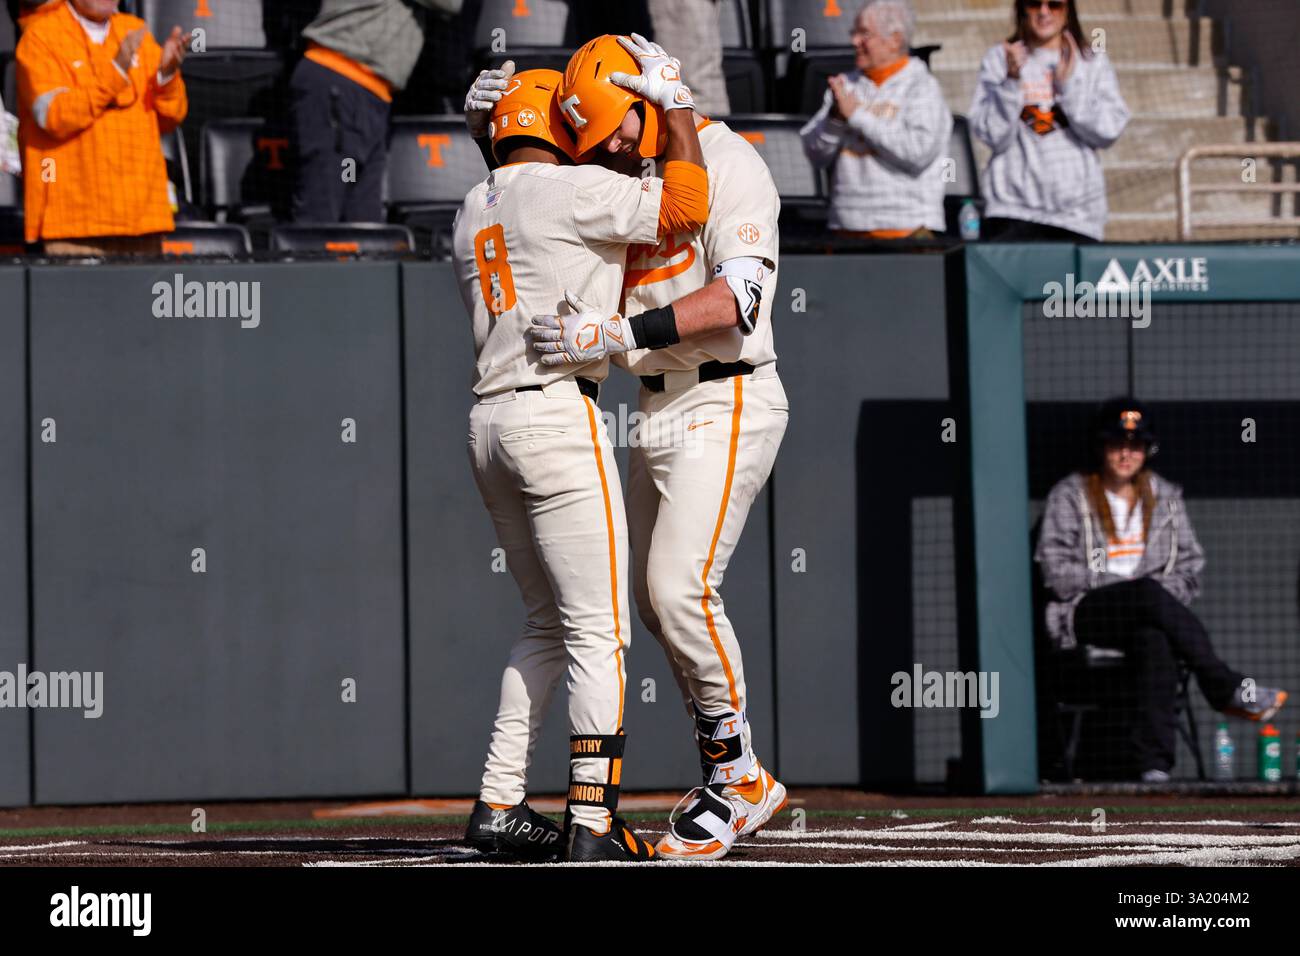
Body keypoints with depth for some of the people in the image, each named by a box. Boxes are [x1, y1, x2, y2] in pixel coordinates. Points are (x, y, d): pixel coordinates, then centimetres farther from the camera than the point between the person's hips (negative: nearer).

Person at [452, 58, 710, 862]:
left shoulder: (474, 213, 18)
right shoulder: (570, 191, -5)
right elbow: (685, 207, -9)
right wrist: (677, 107, 0)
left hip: (491, 423, 8)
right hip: (558, 412, -8)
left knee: (551, 622, 17)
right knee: (600, 629, -7)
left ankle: (500, 803, 13)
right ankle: (593, 824, -13)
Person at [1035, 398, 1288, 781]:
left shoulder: (1165, 497, 19)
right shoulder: (1069, 496, 10)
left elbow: (1190, 564, 15)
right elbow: (1057, 568, -1)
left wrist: (1164, 591, -9)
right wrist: (1133, 587, -9)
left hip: (1149, 615, 2)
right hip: (1084, 613, -2)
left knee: (1154, 638, -38)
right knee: (1147, 593, -37)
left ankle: (1153, 761, -51)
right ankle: (1227, 688, -33)